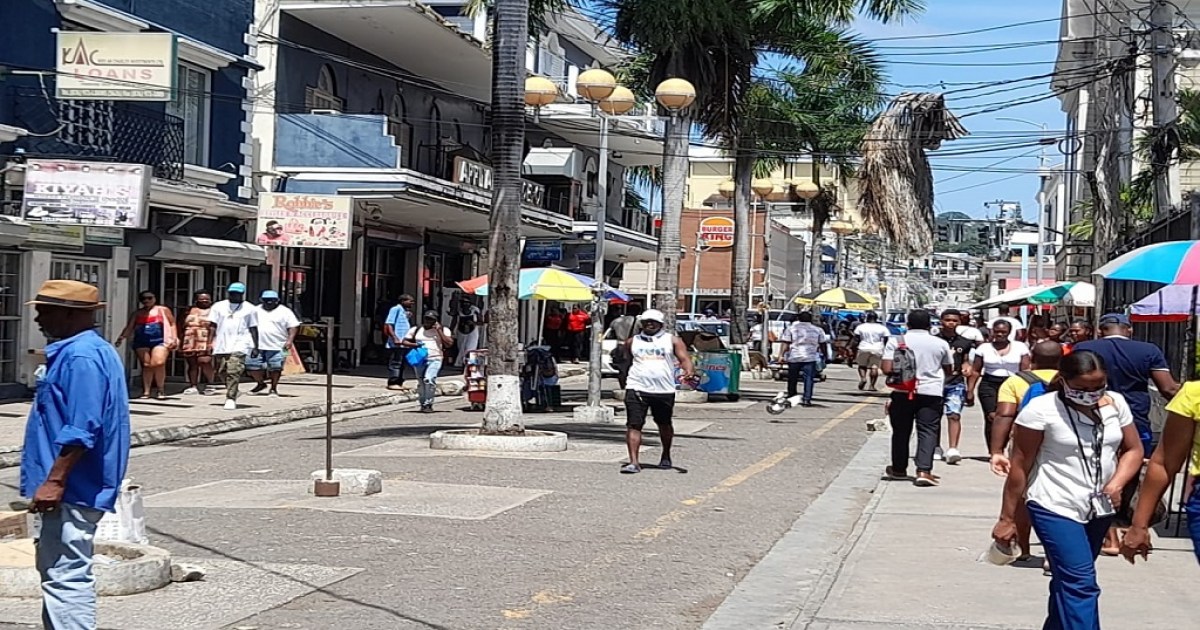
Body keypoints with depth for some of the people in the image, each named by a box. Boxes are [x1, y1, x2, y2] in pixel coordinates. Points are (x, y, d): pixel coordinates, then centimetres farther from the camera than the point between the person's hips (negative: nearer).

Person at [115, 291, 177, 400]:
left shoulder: (163, 310, 11)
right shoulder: (137, 313, 17)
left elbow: (172, 324, 10)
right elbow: (129, 327, 11)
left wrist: (174, 338, -2)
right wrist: (122, 337, -7)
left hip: (160, 341, -3)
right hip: (142, 342, 3)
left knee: (158, 363, -19)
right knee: (146, 365, -2)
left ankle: (161, 390, -5)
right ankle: (146, 391, 1)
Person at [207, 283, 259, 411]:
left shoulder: (249, 309, 8)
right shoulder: (218, 306, 12)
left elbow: (253, 328, 9)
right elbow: (212, 325, 9)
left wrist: (255, 346, 3)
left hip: (240, 345, -4)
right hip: (222, 345, 4)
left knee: (234, 371, -18)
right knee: (224, 372, 7)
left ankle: (230, 399, -21)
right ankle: (231, 396, 25)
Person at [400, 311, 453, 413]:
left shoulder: (443, 330, 9)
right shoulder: (416, 330, 15)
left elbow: (449, 344, -4)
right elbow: (404, 342, 14)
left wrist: (439, 331, -7)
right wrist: (415, 345, -5)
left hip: (434, 359, -4)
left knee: (429, 379, -23)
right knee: (421, 382, 7)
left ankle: (428, 404, -16)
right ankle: (423, 403, 18)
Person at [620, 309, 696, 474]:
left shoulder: (672, 341, 4)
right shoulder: (633, 341, 11)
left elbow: (685, 359, -6)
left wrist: (689, 372, -25)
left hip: (664, 390, 0)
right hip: (637, 389, 0)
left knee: (664, 424, 16)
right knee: (633, 425, -11)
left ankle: (666, 456, 37)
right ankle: (633, 462, -13)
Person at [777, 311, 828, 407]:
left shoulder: (791, 328, 3)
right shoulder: (817, 329, 7)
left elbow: (785, 343, -3)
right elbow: (823, 344, 10)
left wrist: (781, 355, -5)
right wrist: (823, 356, 20)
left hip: (794, 358, 1)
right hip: (810, 358, -1)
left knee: (792, 379, 12)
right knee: (809, 378, -1)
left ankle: (791, 398, 21)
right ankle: (807, 399, -10)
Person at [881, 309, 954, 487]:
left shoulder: (895, 341, -2)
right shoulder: (940, 344, 4)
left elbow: (887, 369, -9)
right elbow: (949, 371, 14)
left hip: (903, 392, 0)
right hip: (931, 393, 0)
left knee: (901, 431, 13)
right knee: (928, 432, 0)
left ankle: (899, 469, 23)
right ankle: (923, 471, -14)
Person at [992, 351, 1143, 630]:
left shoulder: (1115, 403, 2)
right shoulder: (1041, 409, -14)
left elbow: (1133, 449, 11)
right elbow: (1020, 466, -10)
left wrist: (1116, 483, -9)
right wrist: (1007, 518, -7)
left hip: (1098, 510, 6)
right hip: (1055, 508, -6)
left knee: (1069, 580, 17)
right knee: (1081, 582, -15)